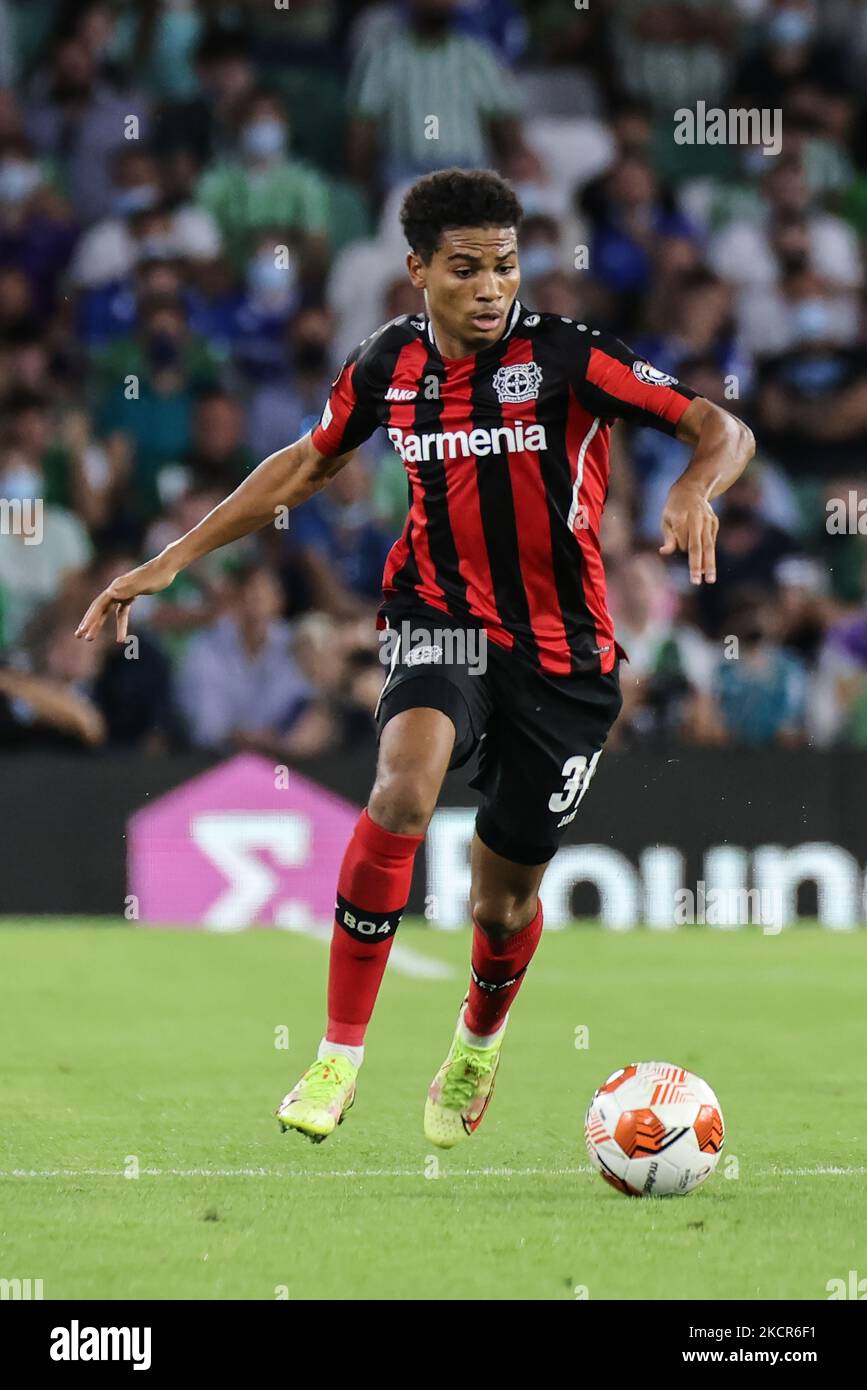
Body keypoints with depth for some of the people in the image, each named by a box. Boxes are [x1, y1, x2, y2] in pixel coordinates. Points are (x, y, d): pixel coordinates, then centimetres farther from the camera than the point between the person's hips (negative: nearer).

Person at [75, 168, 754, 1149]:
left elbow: (723, 431, -15)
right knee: (405, 784, -32)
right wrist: (170, 562, 13)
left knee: (504, 898, 9)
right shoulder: (388, 366, -2)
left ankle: (479, 1041, 47)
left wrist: (695, 489, -38)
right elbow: (305, 466, 15)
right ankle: (339, 1057, -23)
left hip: (561, 654, -1)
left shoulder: (567, 357, -14)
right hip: (444, 624, 1)